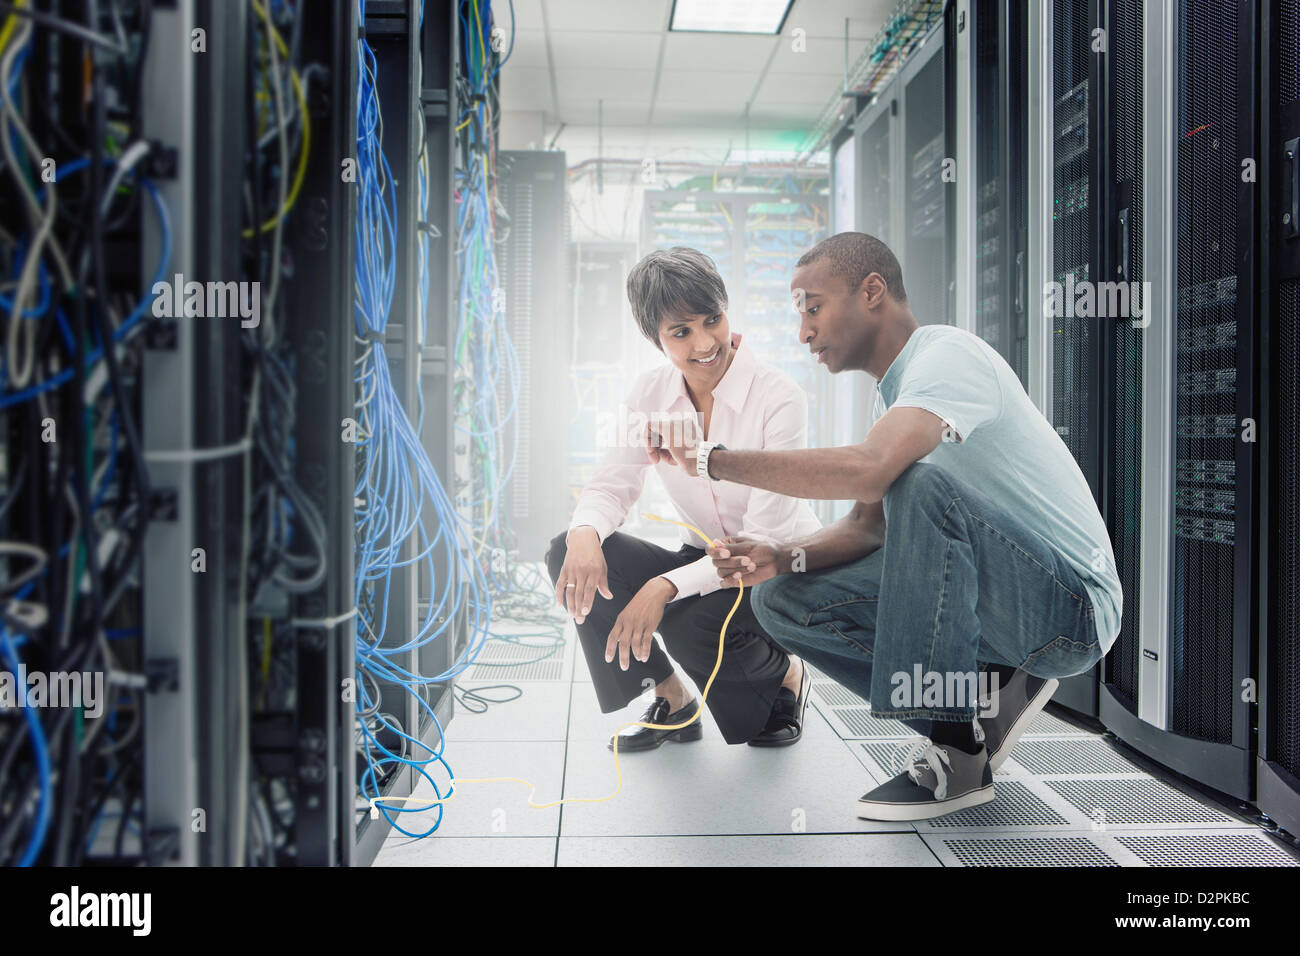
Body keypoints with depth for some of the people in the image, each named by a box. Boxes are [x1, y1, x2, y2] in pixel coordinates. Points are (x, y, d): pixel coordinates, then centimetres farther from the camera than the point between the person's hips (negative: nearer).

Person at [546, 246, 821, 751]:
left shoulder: (779, 398, -19)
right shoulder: (649, 394, -3)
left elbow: (766, 538, -23)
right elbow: (613, 483, -4)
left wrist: (666, 586, -35)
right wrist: (585, 533, -30)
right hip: (703, 560, 5)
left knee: (689, 625, -35)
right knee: (570, 554, -17)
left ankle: (787, 676, 3)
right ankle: (674, 703, 0)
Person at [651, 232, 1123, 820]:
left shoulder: (947, 354, -18)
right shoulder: (895, 390, 12)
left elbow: (868, 472, -37)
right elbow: (869, 525, 10)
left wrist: (714, 459, -27)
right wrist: (783, 557, -9)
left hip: (1074, 604, -8)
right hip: (998, 604, 9)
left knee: (922, 484, -35)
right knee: (783, 601, -1)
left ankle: (956, 756, -25)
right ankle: (987, 696, 2)